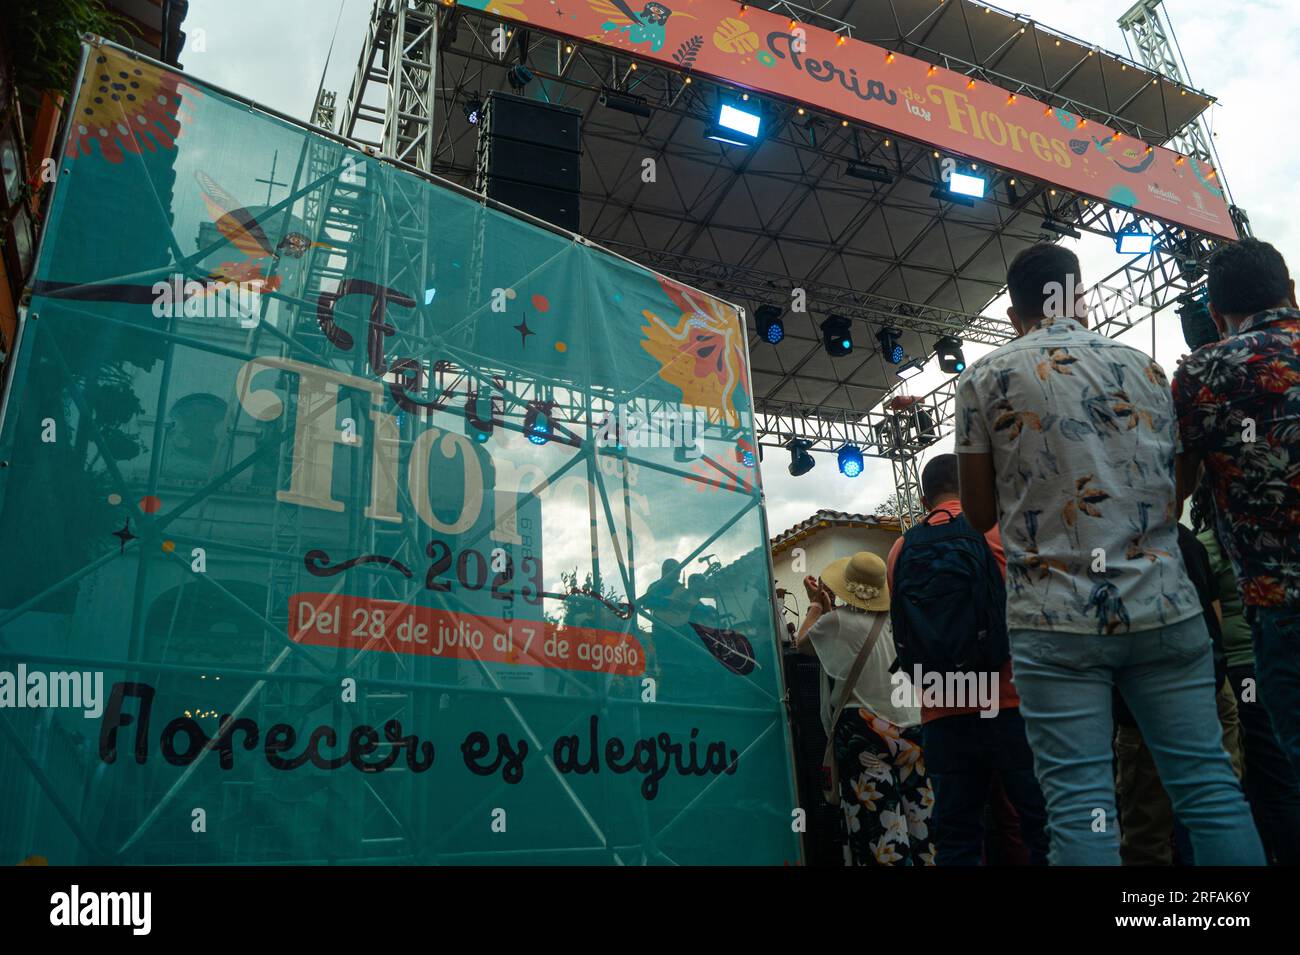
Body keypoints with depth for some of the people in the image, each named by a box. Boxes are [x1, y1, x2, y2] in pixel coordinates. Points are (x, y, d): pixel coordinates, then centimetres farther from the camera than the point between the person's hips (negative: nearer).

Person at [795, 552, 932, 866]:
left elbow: (802, 643, 13)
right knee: (918, 818, 11)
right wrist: (828, 605, 29)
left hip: (863, 726, -6)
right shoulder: (892, 620, 8)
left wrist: (816, 605, 25)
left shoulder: (837, 619, -8)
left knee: (876, 820, -5)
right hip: (908, 725, 6)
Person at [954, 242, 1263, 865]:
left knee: (1080, 806, -2)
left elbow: (979, 513, 3)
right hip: (1164, 607, 4)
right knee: (1209, 785, 9)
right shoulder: (1145, 368, 12)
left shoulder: (986, 378, 2)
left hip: (1056, 618, -3)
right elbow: (1173, 494, 17)